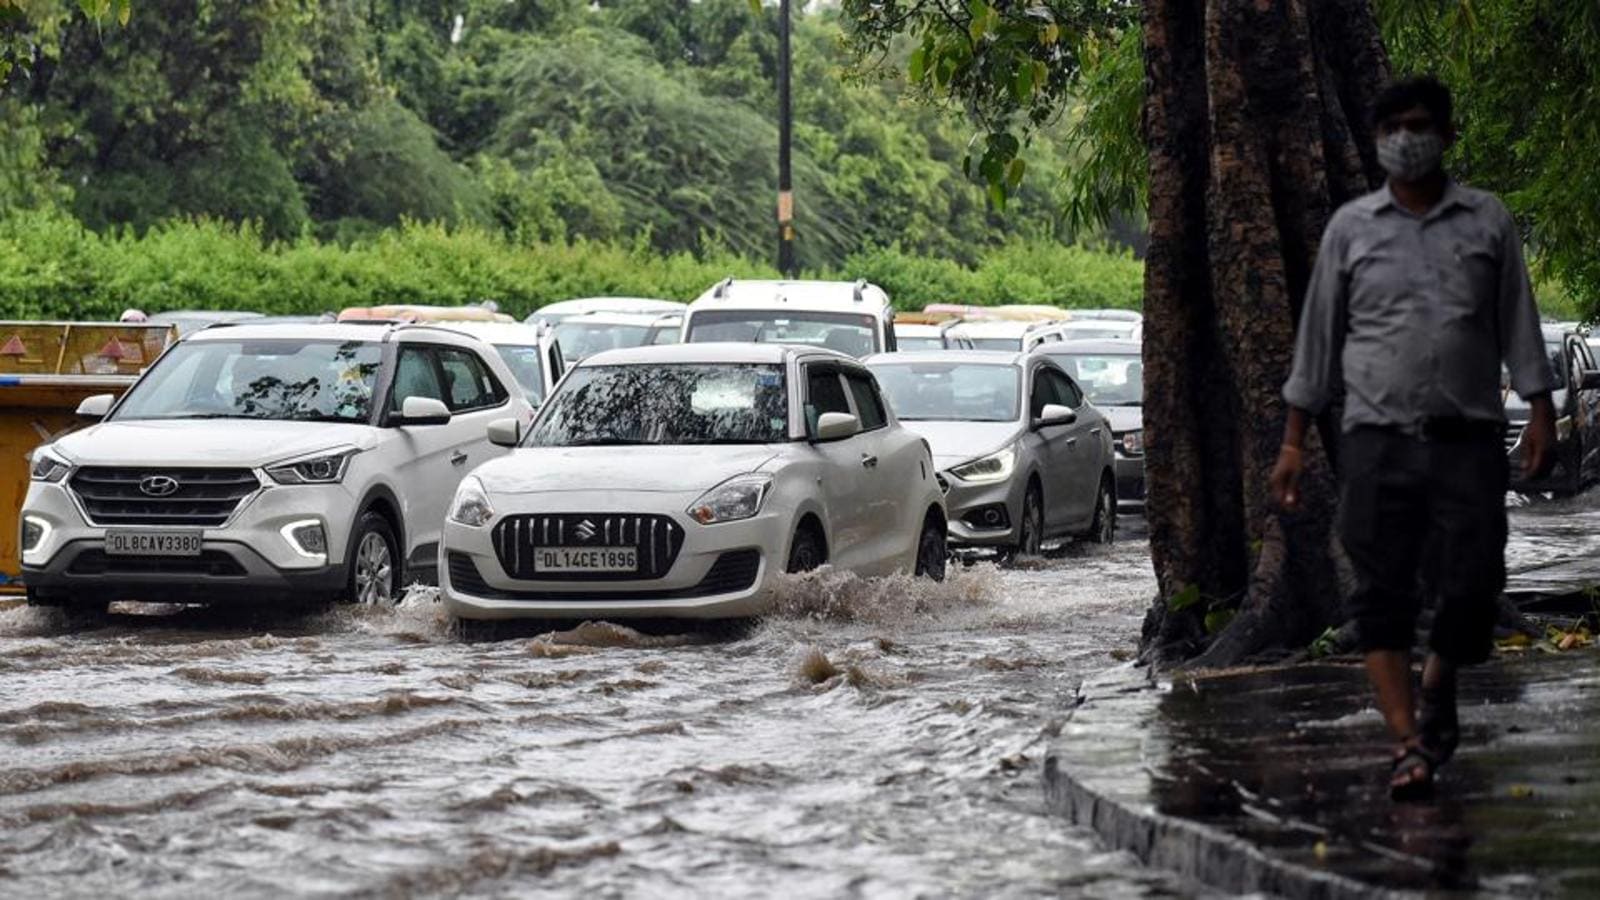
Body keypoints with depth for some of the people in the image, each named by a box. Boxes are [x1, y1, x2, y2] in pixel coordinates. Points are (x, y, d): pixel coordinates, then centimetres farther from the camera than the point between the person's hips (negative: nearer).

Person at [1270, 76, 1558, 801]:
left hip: (1469, 438, 0)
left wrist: (1540, 412, 1)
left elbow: (1519, 325, 12)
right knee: (1383, 594, -7)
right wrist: (1294, 441, 9)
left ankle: (1438, 690, 24)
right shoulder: (1350, 227, 10)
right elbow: (1317, 337, 12)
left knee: (1471, 586, -6)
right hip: (1377, 438, 0)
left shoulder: (1488, 222, 10)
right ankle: (1409, 745, -7)